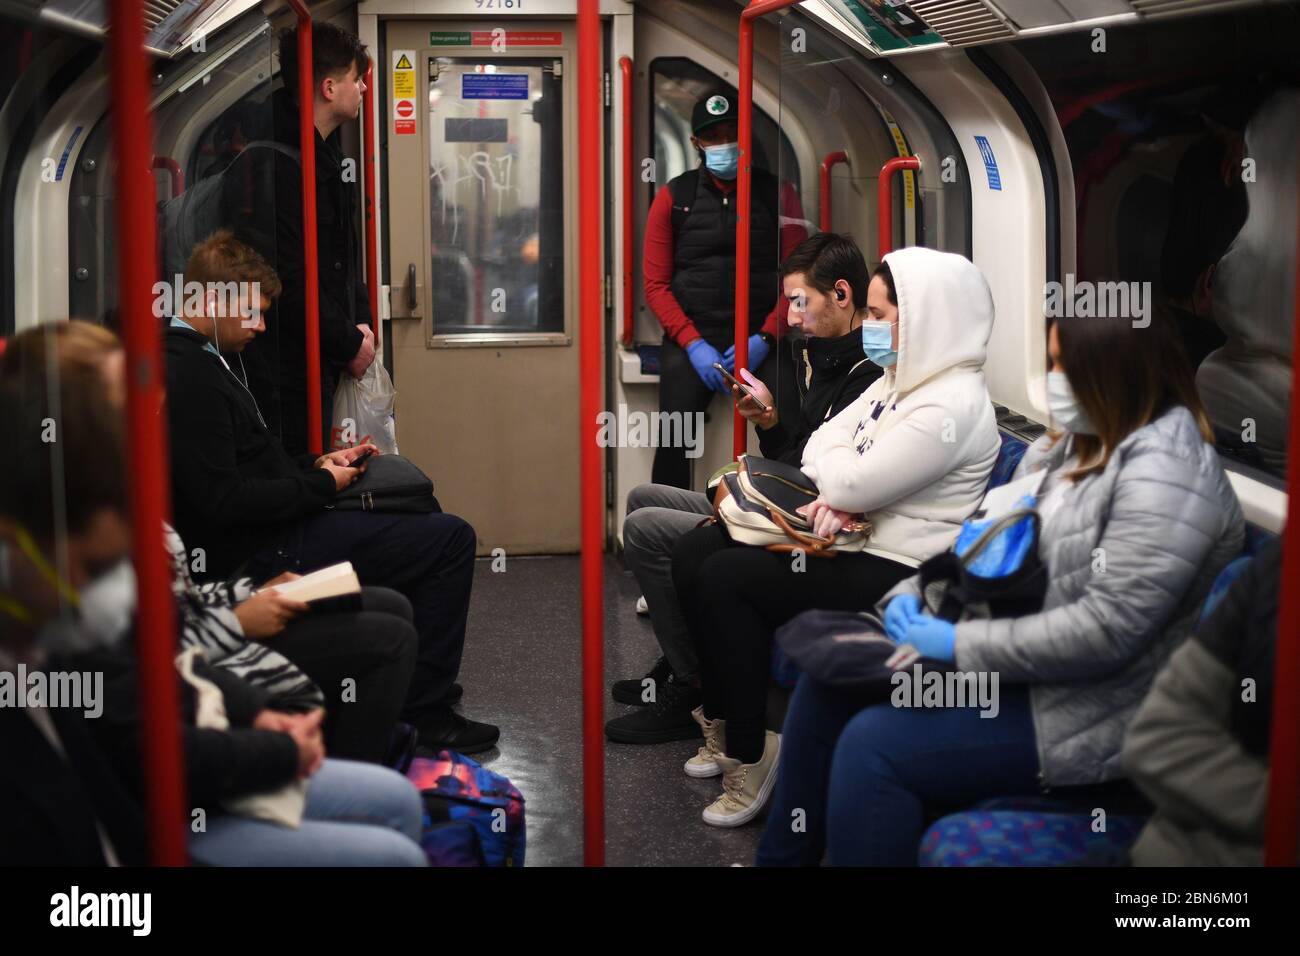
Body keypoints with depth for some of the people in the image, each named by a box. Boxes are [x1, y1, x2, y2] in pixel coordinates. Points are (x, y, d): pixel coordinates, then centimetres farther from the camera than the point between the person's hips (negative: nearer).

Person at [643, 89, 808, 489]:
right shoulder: (673, 197, 10)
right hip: (691, 334, 0)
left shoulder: (776, 194, 10)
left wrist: (764, 338, -10)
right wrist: (693, 344, -8)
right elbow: (656, 284, 6)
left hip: (759, 337, 0)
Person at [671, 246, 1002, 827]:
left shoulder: (951, 405, -21)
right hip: (852, 539, 10)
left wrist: (839, 487, 1)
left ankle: (749, 755, -8)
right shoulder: (899, 380, 11)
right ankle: (723, 723, 9)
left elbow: (852, 484, -22)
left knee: (725, 578, -21)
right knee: (695, 551, 0)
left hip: (895, 575, -10)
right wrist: (835, 497, -9)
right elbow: (822, 443, 12)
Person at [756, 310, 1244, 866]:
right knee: (830, 679, 6)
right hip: (1020, 657, 10)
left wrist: (960, 644, -24)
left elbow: (1107, 628, -29)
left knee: (874, 743, -21)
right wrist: (913, 596, -2)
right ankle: (782, 857, 19)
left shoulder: (1165, 470, -22)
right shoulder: (1071, 441, 8)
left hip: (1094, 707, -10)